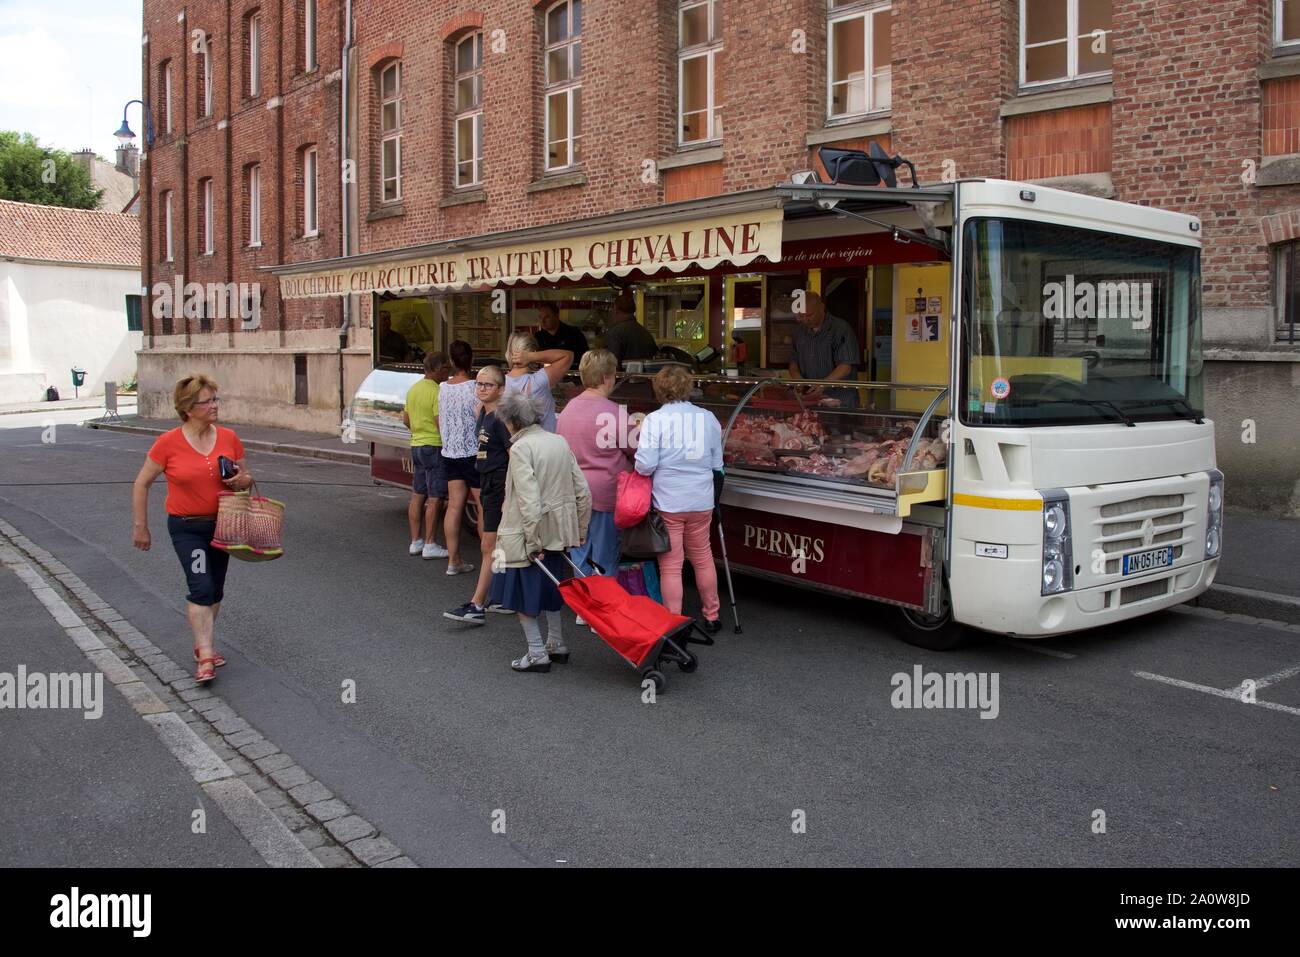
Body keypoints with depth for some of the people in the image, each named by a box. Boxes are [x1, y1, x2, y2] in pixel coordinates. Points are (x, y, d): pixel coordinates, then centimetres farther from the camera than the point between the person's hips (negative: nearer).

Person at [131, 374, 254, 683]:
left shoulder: (229, 438, -3)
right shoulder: (168, 443, -13)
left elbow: (246, 476, 12)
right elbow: (141, 485, -4)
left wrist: (243, 480, -12)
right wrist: (141, 527, -3)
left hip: (221, 523, 4)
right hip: (186, 527, -4)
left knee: (215, 591, 14)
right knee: (201, 587, -17)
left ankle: (204, 644, 32)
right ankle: (205, 657, -12)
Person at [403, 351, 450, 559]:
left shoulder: (412, 390, 11)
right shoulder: (436, 392, -17)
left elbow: (405, 419, 18)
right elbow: (442, 423, -20)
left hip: (416, 446, 9)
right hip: (434, 447, -9)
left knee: (417, 496, 13)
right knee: (435, 498, -3)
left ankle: (415, 541, 18)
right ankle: (429, 544, -1)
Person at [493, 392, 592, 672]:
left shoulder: (520, 448, -15)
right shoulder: (560, 442, 6)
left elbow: (529, 501, -22)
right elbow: (583, 491, 6)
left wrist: (533, 542, -17)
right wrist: (581, 529, 14)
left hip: (527, 535, -7)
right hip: (559, 531, 7)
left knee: (524, 596, 6)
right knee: (550, 588, 21)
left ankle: (537, 654, 11)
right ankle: (557, 644, 31)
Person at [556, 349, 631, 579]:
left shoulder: (568, 409, 5)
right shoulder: (615, 413, -16)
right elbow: (635, 451, -6)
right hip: (605, 492, -6)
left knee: (580, 557, 15)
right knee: (605, 561, 5)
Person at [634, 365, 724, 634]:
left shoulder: (655, 420, -11)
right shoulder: (708, 418, 1)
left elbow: (645, 465, -17)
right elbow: (717, 463, 7)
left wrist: (641, 469, 5)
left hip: (667, 502, -3)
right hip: (701, 501, 4)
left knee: (670, 565, 5)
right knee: (703, 558, 19)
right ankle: (711, 617, 30)